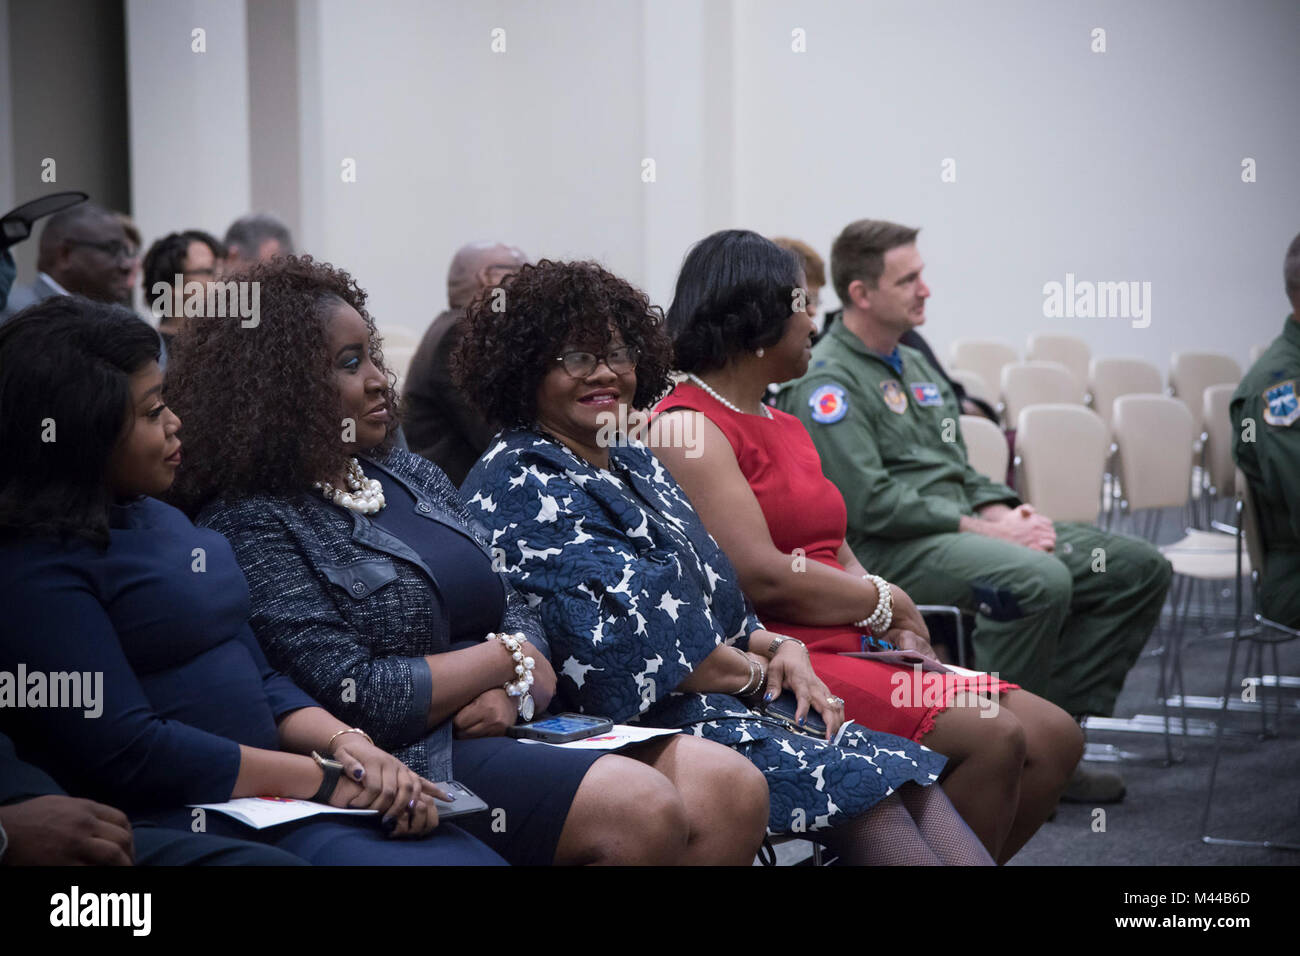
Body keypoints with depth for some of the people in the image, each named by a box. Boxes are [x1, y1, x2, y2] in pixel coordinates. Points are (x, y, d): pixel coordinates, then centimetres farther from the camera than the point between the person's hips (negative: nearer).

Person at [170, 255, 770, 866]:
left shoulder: (413, 476, 17)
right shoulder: (251, 524, -8)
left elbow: (519, 616, 14)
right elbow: (352, 695, -16)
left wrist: (515, 691, -10)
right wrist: (506, 657, -5)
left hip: (514, 724, 8)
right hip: (412, 761, -8)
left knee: (736, 791, -12)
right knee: (642, 809, -27)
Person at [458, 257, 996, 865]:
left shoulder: (632, 463, 20)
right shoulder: (519, 489, -9)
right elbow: (628, 636, -17)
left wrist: (778, 648, 1)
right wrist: (754, 672, -7)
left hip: (731, 700, 9)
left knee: (910, 774, -11)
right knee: (864, 787, -24)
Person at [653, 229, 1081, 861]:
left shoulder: (787, 427, 22)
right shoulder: (686, 427, -9)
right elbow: (762, 577, -18)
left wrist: (902, 637, -3)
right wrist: (889, 602, -5)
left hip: (851, 646, 10)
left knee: (1054, 738, -2)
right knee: (991, 737, -24)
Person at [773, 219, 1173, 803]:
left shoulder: (914, 366, 21)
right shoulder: (827, 383, -9)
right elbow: (870, 503, -18)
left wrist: (1003, 512, 1)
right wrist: (984, 530, -17)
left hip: (959, 529, 9)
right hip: (886, 551, -9)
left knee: (1139, 568, -2)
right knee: (1039, 579, -36)